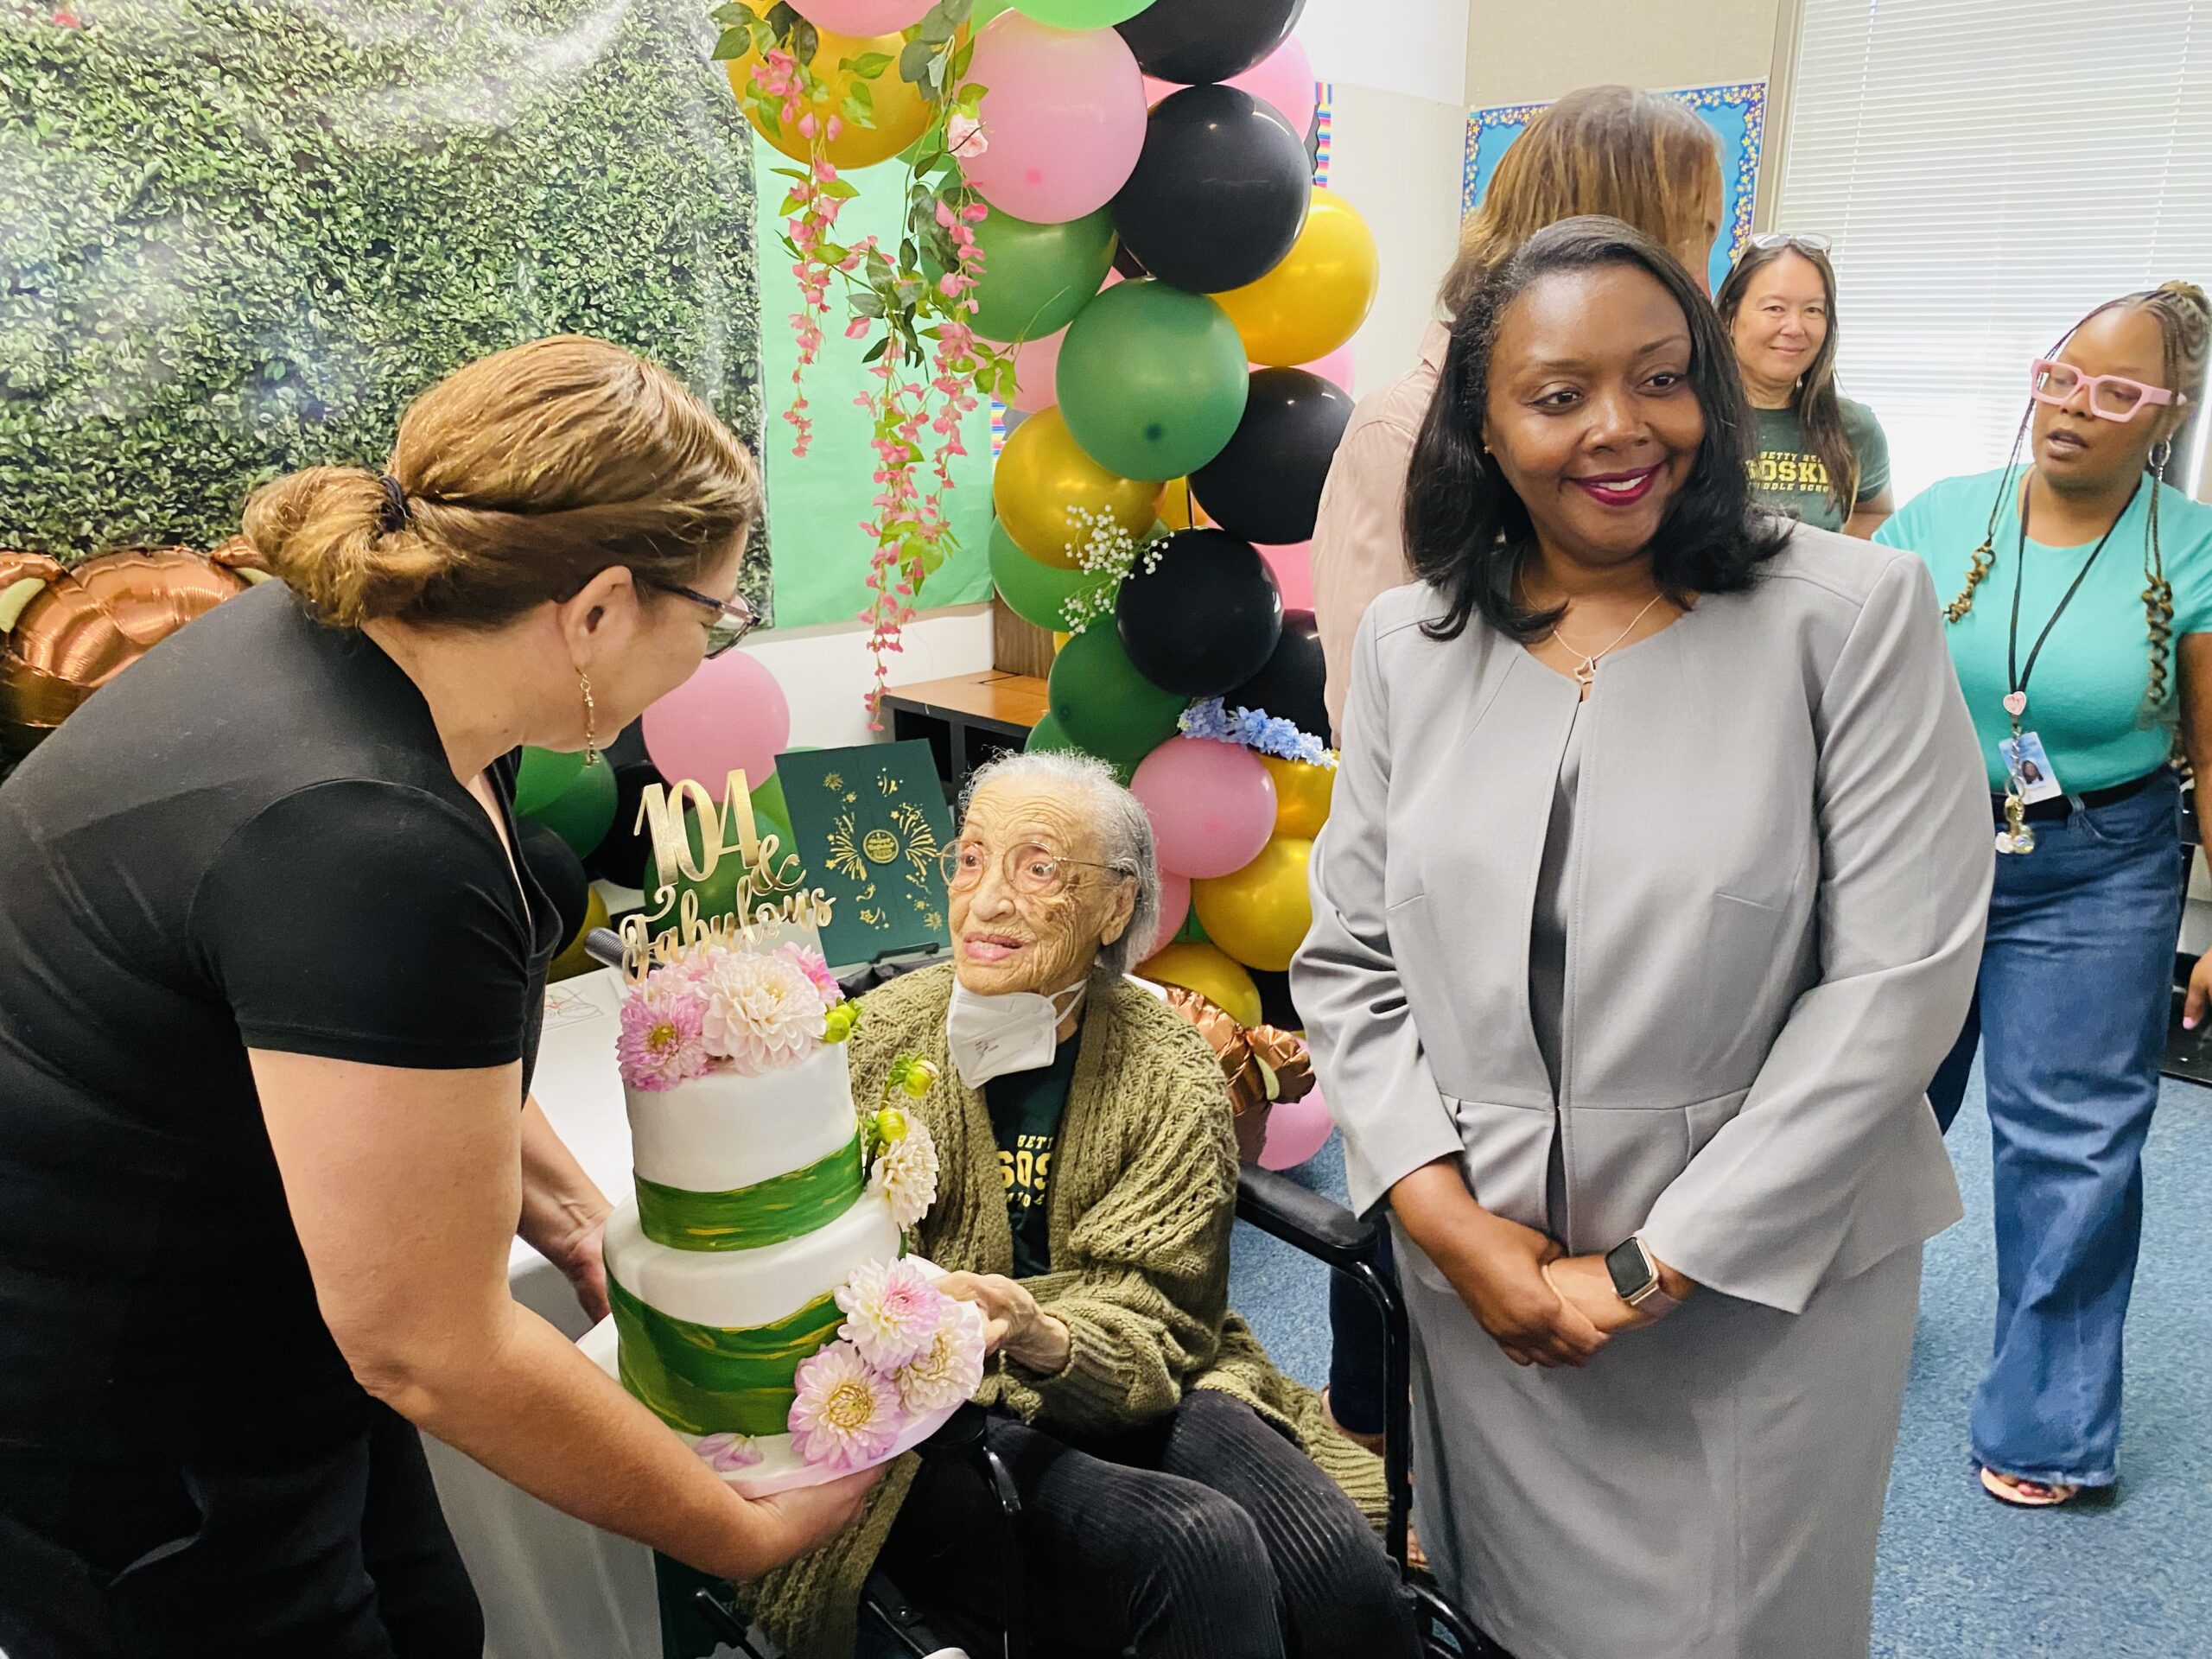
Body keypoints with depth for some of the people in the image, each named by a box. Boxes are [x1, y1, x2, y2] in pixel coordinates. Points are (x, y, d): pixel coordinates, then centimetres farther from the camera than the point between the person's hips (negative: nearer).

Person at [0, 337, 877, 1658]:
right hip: (118, 1456, -8)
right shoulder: (367, 842, -35)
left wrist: (570, 1210, 5)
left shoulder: (365, 636, -7)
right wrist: (747, 1537, -15)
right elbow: (430, 1351, -27)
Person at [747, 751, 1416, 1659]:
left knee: (1339, 1564, -24)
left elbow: (1147, 1317, -8)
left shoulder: (1170, 1069, -2)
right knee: (1194, 1544, -28)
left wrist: (1047, 1339, -30)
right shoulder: (876, 1047, -5)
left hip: (1128, 1399, 2)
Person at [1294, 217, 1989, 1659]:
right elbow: (1348, 959, 2)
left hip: (1764, 1288, -2)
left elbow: (1897, 978, -14)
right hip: (1483, 1281, 3)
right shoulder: (1410, 644, 0)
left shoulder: (1855, 614, -10)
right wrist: (1445, 1216, -9)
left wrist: (1656, 1267, -13)